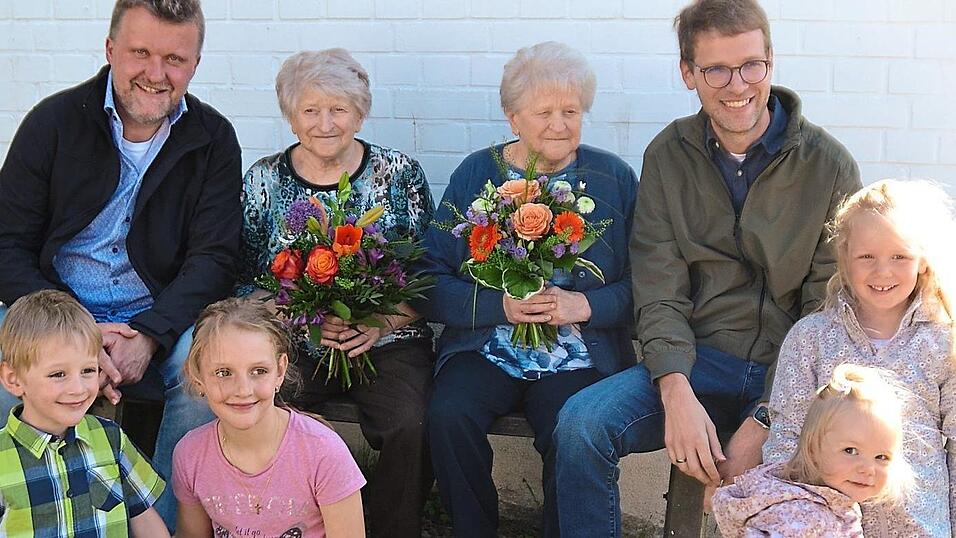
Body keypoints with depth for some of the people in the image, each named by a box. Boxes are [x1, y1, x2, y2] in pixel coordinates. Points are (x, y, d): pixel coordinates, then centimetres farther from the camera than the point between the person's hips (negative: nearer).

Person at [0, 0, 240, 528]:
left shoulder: (213, 139, 1)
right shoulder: (54, 121, -1)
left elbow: (213, 257, -6)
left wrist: (149, 335, -23)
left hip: (163, 319, 1)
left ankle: (166, 523, -11)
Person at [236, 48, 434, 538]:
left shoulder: (400, 174, 3)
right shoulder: (263, 181, 6)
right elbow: (244, 281, 6)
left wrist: (383, 322, -14)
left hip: (385, 345, -1)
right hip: (291, 347, 1)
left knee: (412, 429, -28)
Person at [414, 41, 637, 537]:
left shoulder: (615, 178, 6)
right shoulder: (475, 174, 6)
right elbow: (431, 284, -1)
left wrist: (585, 305, -15)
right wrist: (500, 306, -15)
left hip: (575, 356, -1)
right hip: (485, 349, 1)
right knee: (448, 416, -27)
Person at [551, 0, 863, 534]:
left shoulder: (829, 165, -3)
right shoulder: (668, 156, 4)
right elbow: (658, 289, -3)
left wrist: (766, 421, -17)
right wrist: (677, 392, -21)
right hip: (696, 360, 2)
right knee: (581, 422, -23)